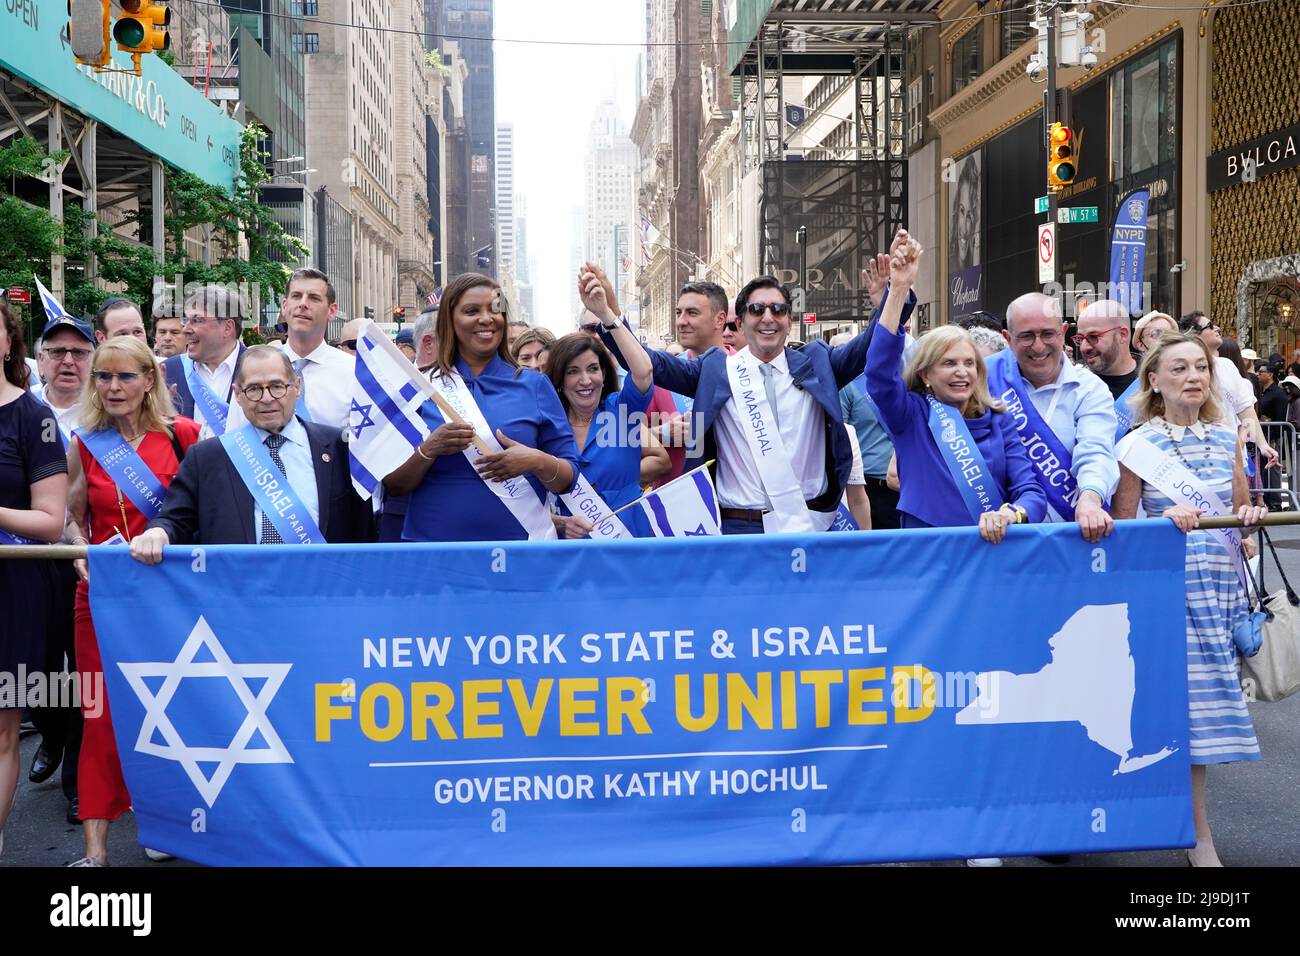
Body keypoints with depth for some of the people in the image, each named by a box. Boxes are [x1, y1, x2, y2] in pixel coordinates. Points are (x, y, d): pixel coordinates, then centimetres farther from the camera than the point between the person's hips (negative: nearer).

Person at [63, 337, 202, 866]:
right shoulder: (85, 445, 4)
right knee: (101, 713, 0)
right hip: (102, 591, 1)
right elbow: (73, 519, 12)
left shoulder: (182, 435, -2)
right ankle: (95, 846, 5)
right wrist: (83, 558, -6)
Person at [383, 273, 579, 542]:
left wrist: (537, 462, -17)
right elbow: (393, 486, 1)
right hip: (432, 541, 0)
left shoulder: (535, 386, 3)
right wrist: (429, 450, -16)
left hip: (518, 544, 0)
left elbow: (568, 480, 2)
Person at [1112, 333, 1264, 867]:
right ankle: (1201, 842, 5)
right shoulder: (1137, 447, -4)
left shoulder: (1226, 439, 9)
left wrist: (1249, 519, -5)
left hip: (1223, 583, 4)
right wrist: (1166, 521, -18)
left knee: (1203, 700, 6)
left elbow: (1240, 513, 17)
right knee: (1187, 704, -5)